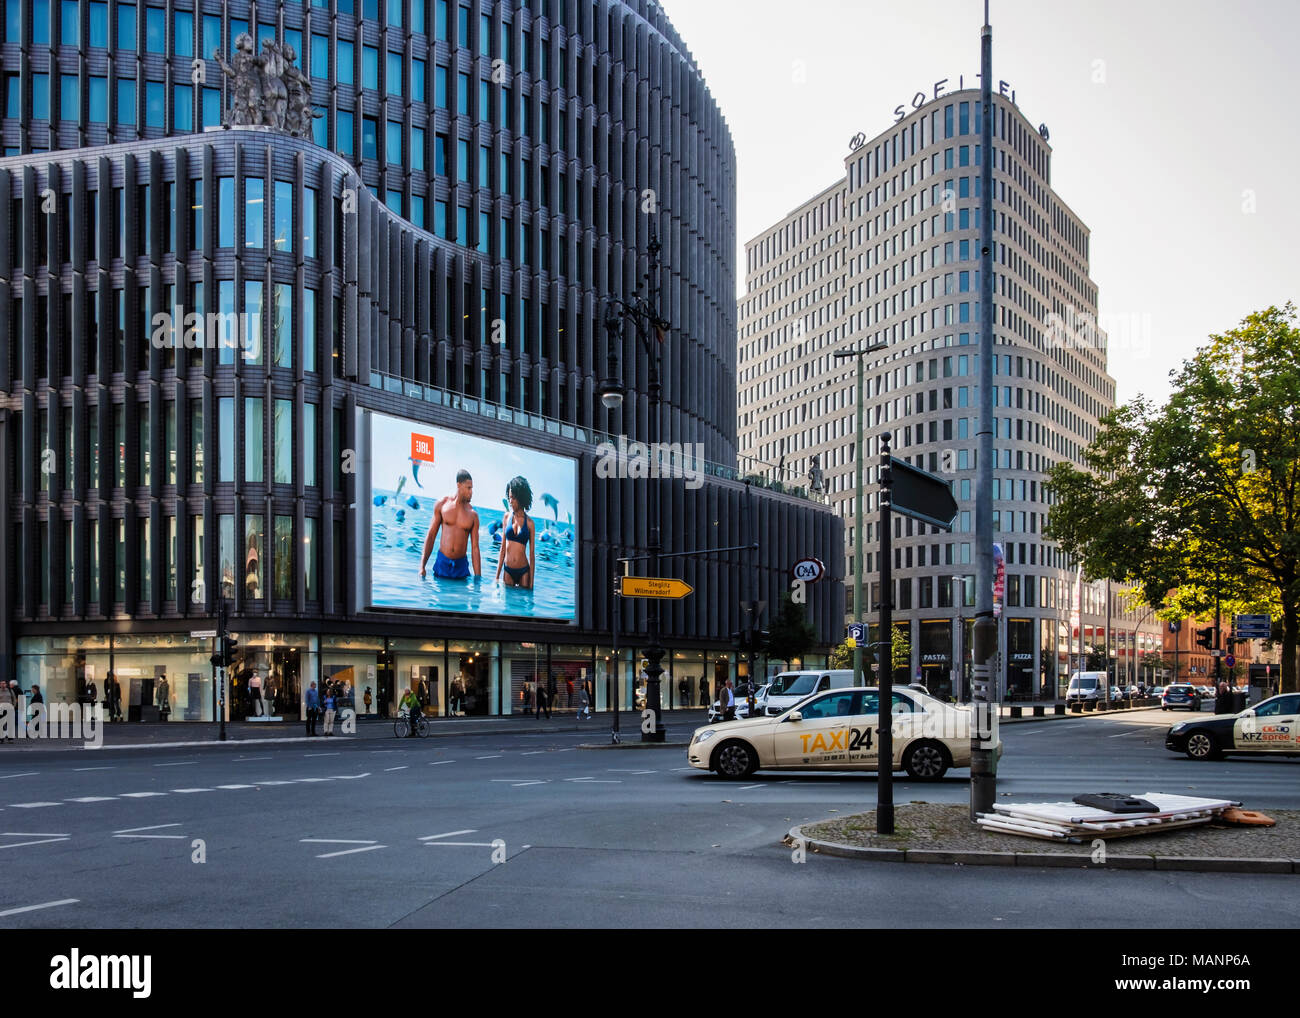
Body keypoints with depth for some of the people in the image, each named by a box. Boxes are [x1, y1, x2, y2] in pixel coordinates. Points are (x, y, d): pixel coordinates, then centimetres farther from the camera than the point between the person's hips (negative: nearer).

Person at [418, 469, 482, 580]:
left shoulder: (473, 515, -2)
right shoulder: (442, 504, 0)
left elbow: (475, 548, -1)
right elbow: (431, 536, 3)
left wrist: (478, 577, -5)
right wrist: (422, 567, -2)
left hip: (461, 565, 0)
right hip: (442, 563, 0)